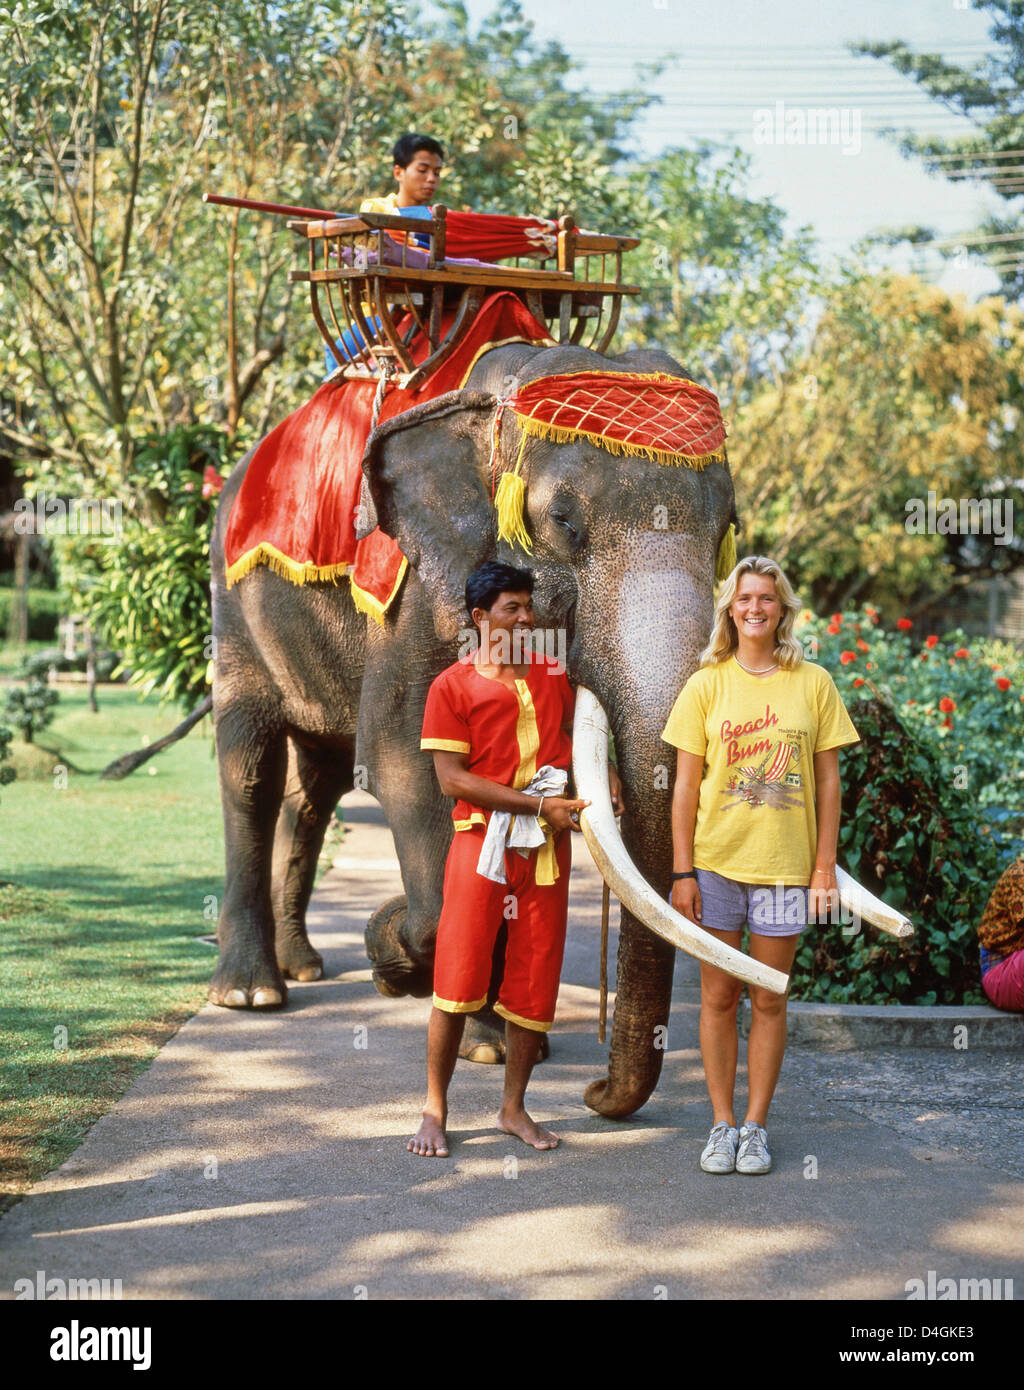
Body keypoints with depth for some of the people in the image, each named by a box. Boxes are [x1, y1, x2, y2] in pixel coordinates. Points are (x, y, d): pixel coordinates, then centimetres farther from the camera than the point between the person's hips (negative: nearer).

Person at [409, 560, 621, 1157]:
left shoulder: (556, 677, 12)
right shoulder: (452, 686, -2)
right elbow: (453, 778, -9)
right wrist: (539, 805, -14)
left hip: (546, 849, 4)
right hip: (481, 841, -4)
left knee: (535, 980, 6)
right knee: (458, 976, -6)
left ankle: (514, 1107, 19)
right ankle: (435, 1110, 5)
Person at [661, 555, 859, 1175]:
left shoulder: (813, 683, 2)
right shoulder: (707, 685, 1)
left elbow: (828, 780, 4)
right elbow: (686, 785, 2)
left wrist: (826, 865, -1)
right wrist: (682, 872, -3)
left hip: (786, 865, 0)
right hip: (716, 862, 0)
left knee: (769, 1001, 6)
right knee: (719, 997, 5)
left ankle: (757, 1126, 16)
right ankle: (723, 1124, 16)